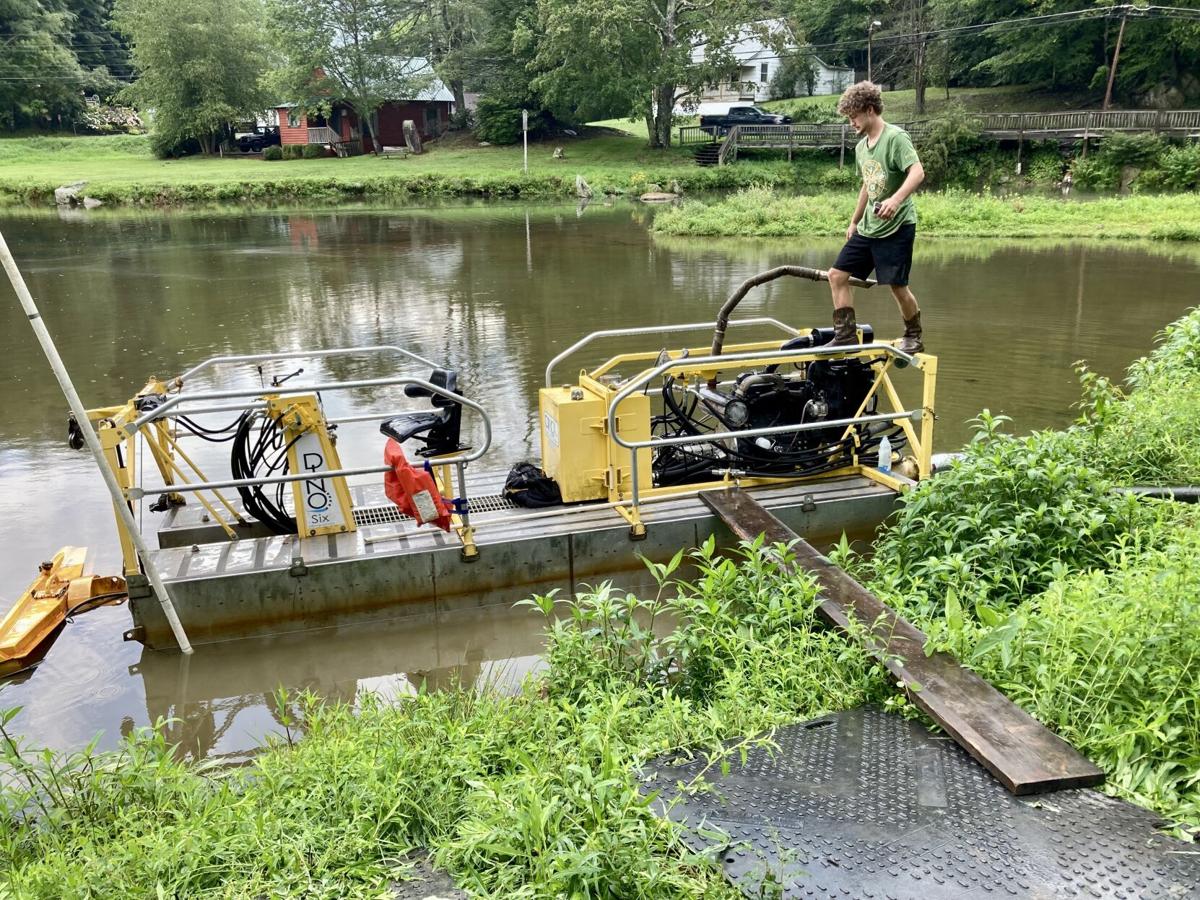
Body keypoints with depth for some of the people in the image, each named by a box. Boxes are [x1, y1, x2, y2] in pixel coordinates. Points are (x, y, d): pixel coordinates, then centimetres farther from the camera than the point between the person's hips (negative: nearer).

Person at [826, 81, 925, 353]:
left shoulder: (895, 137, -12)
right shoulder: (861, 147, 13)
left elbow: (917, 173, -25)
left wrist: (896, 199, -41)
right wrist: (854, 221, 28)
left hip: (897, 226, -8)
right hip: (868, 228, 8)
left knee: (897, 286, -2)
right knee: (837, 274, -1)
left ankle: (914, 338, 19)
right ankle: (846, 336, 5)